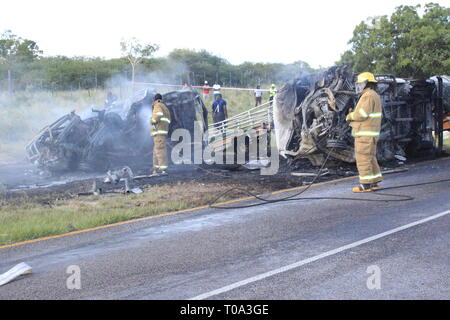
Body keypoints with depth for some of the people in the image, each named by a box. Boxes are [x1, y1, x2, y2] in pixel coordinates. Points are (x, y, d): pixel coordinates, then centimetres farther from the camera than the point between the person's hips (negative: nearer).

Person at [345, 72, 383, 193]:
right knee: (370, 158, 12)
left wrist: (350, 116, -6)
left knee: (363, 159, -7)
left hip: (365, 133, -10)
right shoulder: (373, 96, 18)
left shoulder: (368, 96, -15)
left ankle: (365, 185, -5)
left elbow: (362, 114, -23)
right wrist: (353, 114, 8)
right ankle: (374, 183, 15)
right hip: (371, 133, 10)